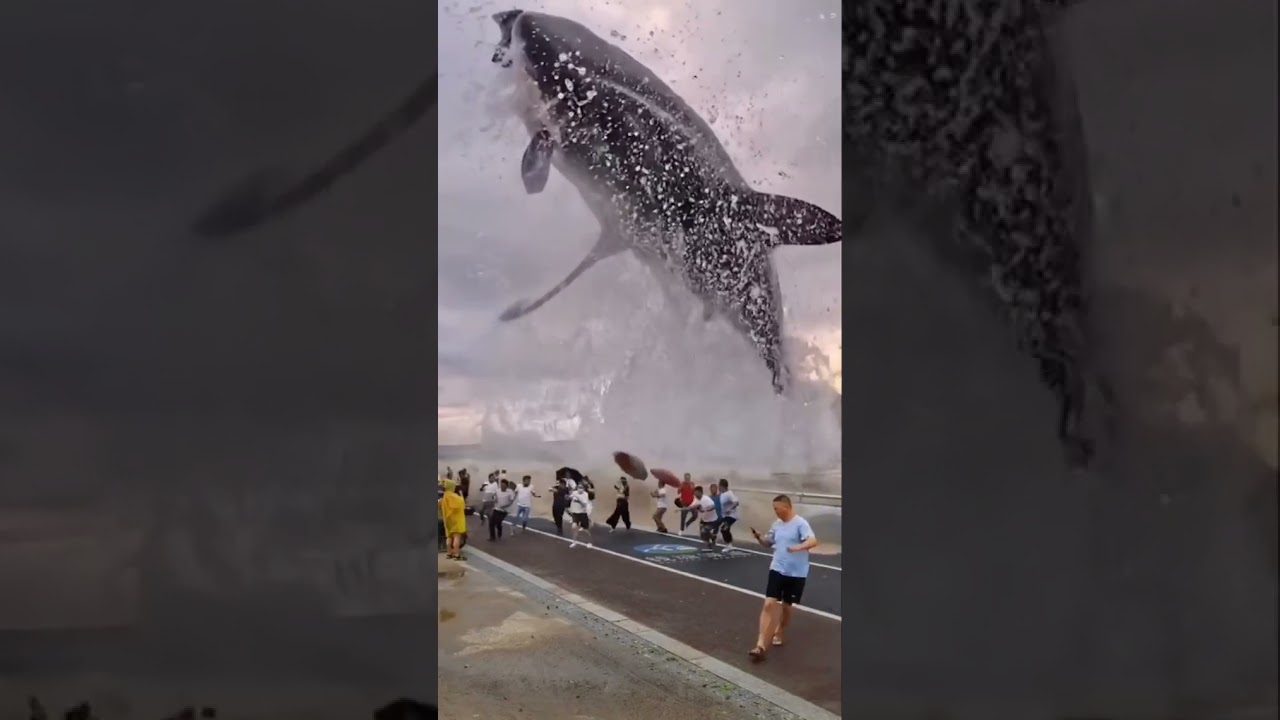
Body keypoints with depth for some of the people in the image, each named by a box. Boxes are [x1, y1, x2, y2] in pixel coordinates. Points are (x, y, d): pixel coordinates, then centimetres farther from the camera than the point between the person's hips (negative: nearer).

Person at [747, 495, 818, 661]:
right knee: (769, 604, -8)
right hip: (777, 570, 4)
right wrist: (759, 538, -3)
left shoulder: (800, 523, -14)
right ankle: (760, 645, -12)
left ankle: (779, 634, 39)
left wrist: (799, 547, -45)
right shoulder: (777, 524, 7)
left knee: (787, 607, 12)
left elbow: (813, 541, -27)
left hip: (796, 573, -4)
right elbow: (768, 543, 18)